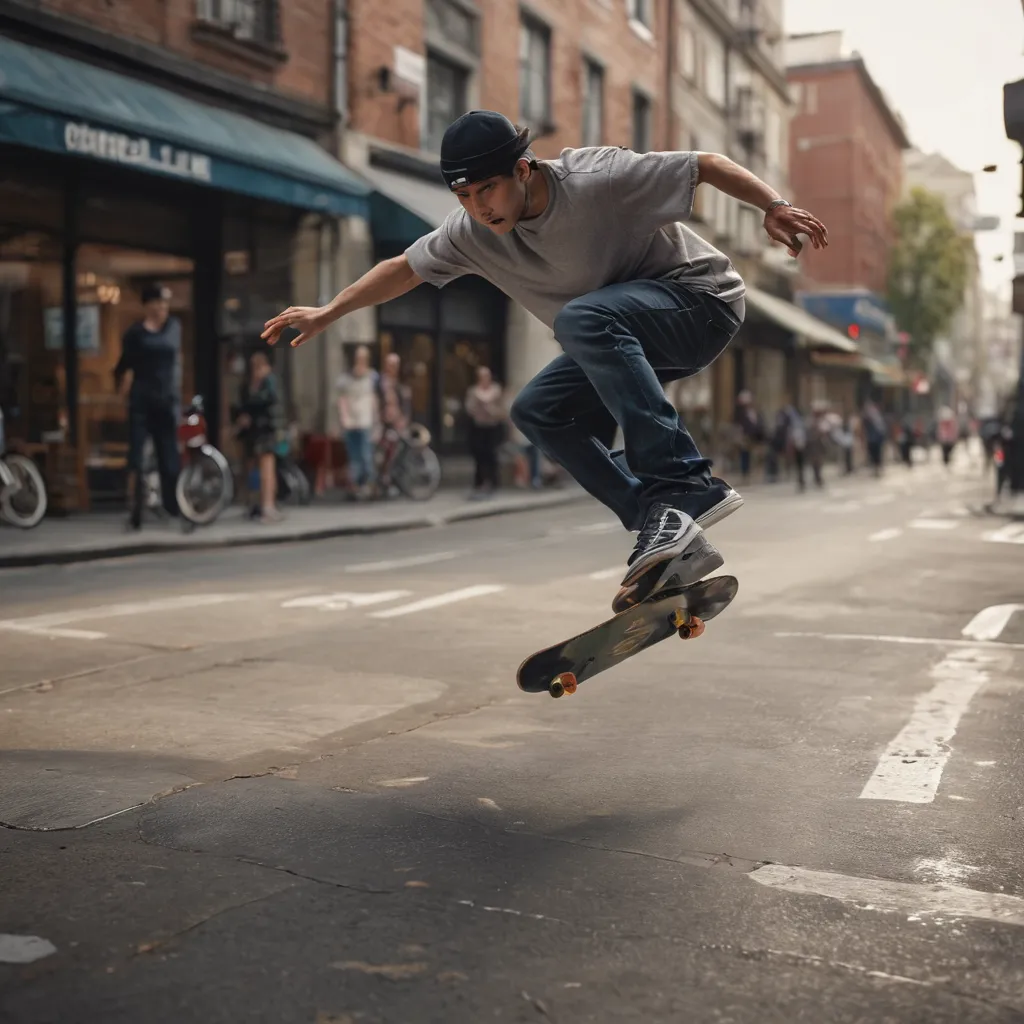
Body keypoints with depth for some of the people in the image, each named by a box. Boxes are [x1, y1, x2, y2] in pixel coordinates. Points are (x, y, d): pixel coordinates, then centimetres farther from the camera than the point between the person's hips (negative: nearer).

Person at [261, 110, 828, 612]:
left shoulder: (597, 178, -25)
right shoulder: (472, 232, -8)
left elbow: (706, 164, -18)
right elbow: (404, 267, 7)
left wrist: (773, 206, -25)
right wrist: (327, 312, 5)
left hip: (703, 301, -8)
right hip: (626, 344, 8)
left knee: (582, 319, -34)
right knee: (537, 411, -6)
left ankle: (685, 486, -37)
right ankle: (672, 541, -12)